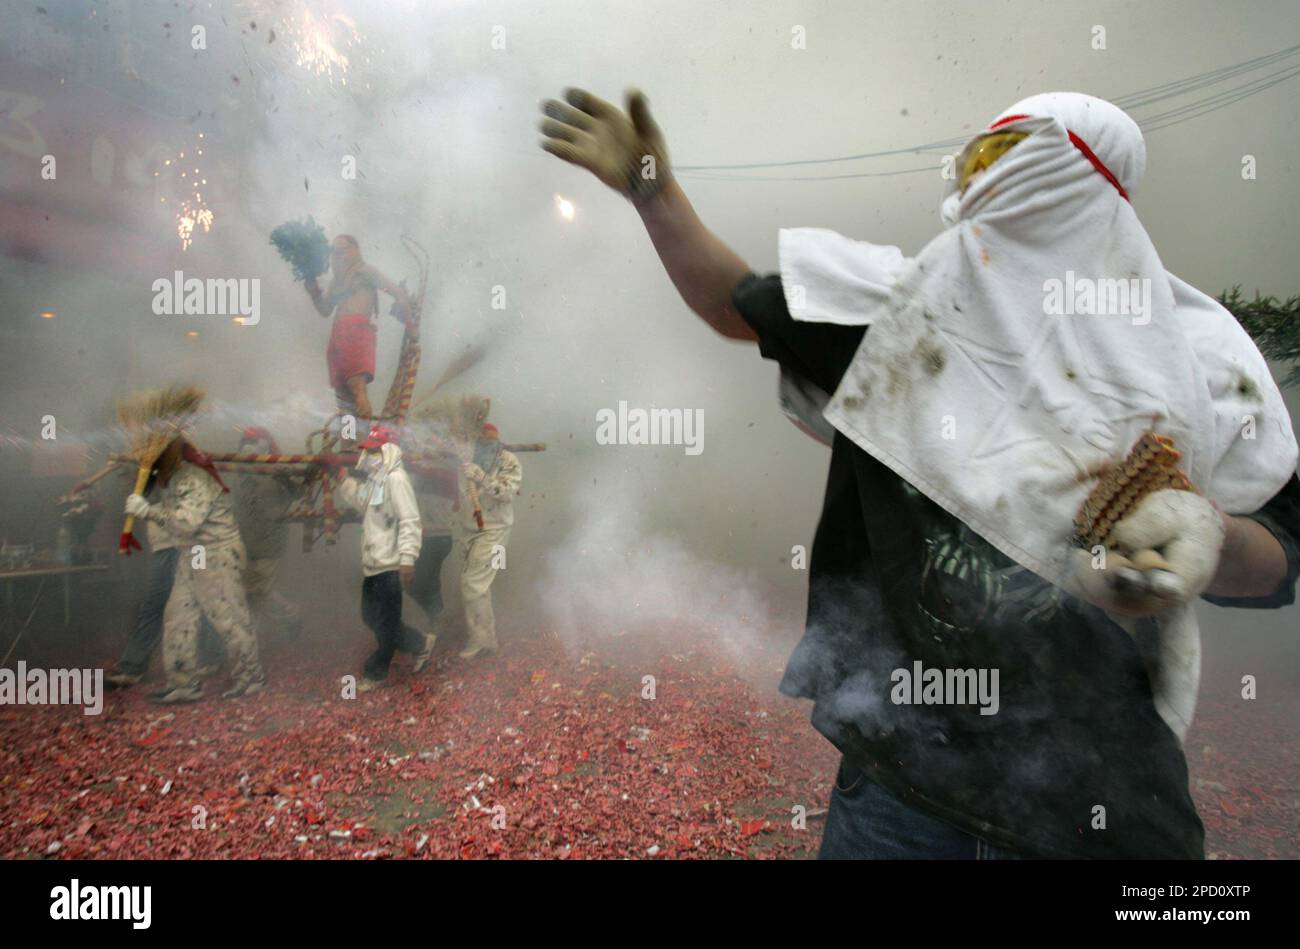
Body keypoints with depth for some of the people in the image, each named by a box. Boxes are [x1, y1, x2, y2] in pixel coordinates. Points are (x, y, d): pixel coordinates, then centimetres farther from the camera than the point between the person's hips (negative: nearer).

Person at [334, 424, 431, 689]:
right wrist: (344, 481, 10)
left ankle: (375, 673, 18)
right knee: (371, 617, 17)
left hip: (390, 565, -10)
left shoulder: (396, 479, -17)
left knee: (385, 623, 4)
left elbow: (409, 522, -23)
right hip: (373, 563, 10)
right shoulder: (375, 479, 14)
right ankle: (420, 644, 28)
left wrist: (407, 558, -29)